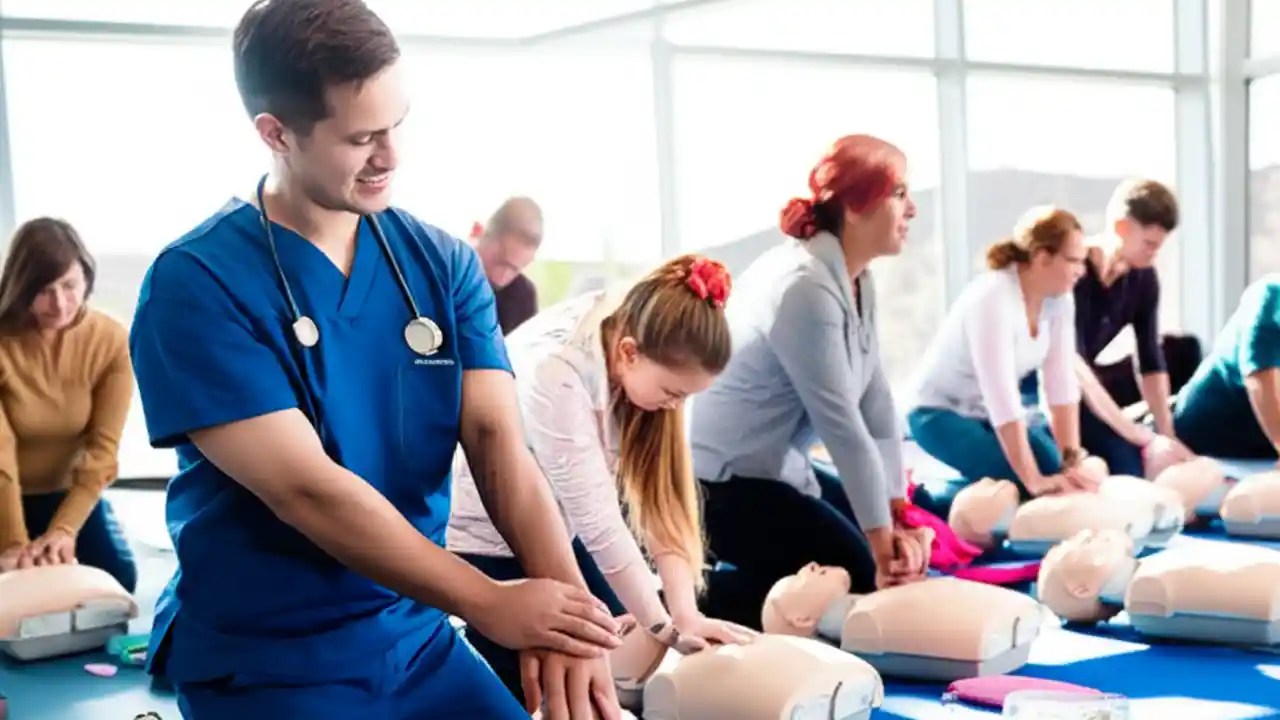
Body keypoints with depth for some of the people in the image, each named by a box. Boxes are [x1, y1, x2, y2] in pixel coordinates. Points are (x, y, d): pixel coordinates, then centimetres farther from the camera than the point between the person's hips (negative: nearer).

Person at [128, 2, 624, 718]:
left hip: (420, 640, 4)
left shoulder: (444, 263, 0)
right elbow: (307, 489, -21)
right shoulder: (196, 284, -15)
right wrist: (492, 605, -22)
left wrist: (565, 601, -26)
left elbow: (497, 440, -10)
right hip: (263, 661, -4)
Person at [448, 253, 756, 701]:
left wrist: (686, 612, -25)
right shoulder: (553, 374, -35)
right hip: (484, 543, -6)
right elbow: (597, 520, -31)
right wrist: (666, 626, -24)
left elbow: (663, 496, -16)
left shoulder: (645, 362, -14)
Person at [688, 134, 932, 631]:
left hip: (779, 469, 10)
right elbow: (842, 423, -23)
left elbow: (876, 403, 0)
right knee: (862, 580, -7)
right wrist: (882, 539, -18)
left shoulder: (856, 280, 5)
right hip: (723, 482, -10)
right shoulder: (805, 288, -24)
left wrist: (899, 516, -5)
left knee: (901, 554, 11)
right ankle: (695, 596, -2)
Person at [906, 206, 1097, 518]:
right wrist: (1033, 480, -38)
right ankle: (926, 498, -5)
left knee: (1059, 477, -9)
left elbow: (1062, 382, -11)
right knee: (1017, 482, -25)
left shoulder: (1059, 299, -8)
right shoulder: (993, 299, -31)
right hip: (942, 411, -7)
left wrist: (1072, 460, -19)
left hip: (989, 411, 7)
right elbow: (1001, 399, -35)